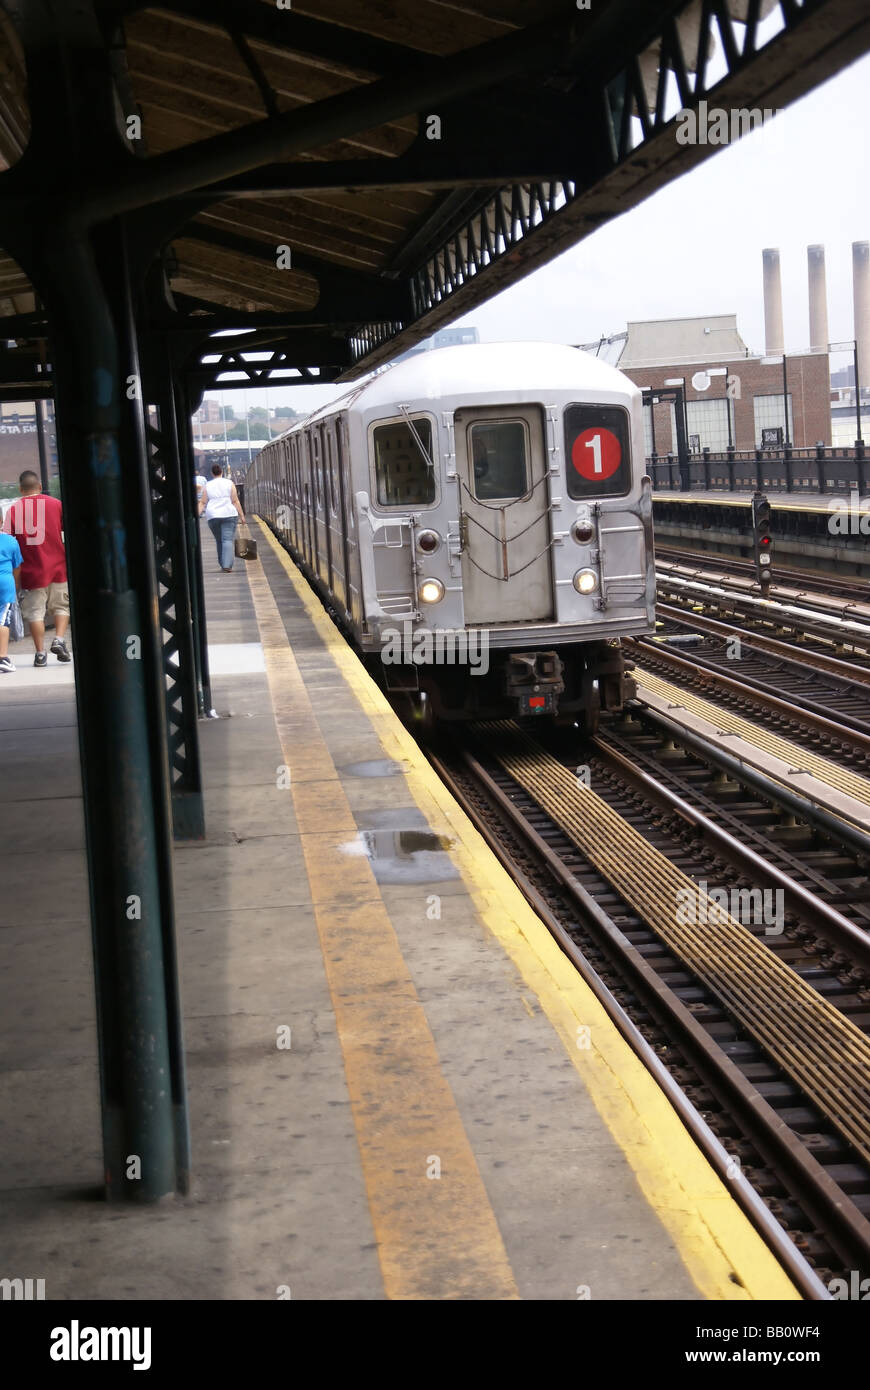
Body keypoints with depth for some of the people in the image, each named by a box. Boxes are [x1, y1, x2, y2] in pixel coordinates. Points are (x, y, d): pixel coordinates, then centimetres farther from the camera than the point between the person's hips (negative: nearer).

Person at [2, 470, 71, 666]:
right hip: (57, 566, 1)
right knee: (62, 606, 14)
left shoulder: (13, 509, -1)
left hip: (31, 569, -1)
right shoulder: (56, 504, 1)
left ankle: (40, 653, 3)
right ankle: (59, 640, -5)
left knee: (35, 612, 5)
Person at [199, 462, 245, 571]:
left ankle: (223, 564, 19)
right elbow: (235, 501, -2)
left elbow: (202, 503, 0)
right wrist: (241, 515, 2)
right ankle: (227, 565, -19)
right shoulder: (229, 483, 0)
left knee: (219, 541, 15)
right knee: (228, 540, -6)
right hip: (229, 515, -2)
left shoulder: (207, 486, 5)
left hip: (213, 517, 2)